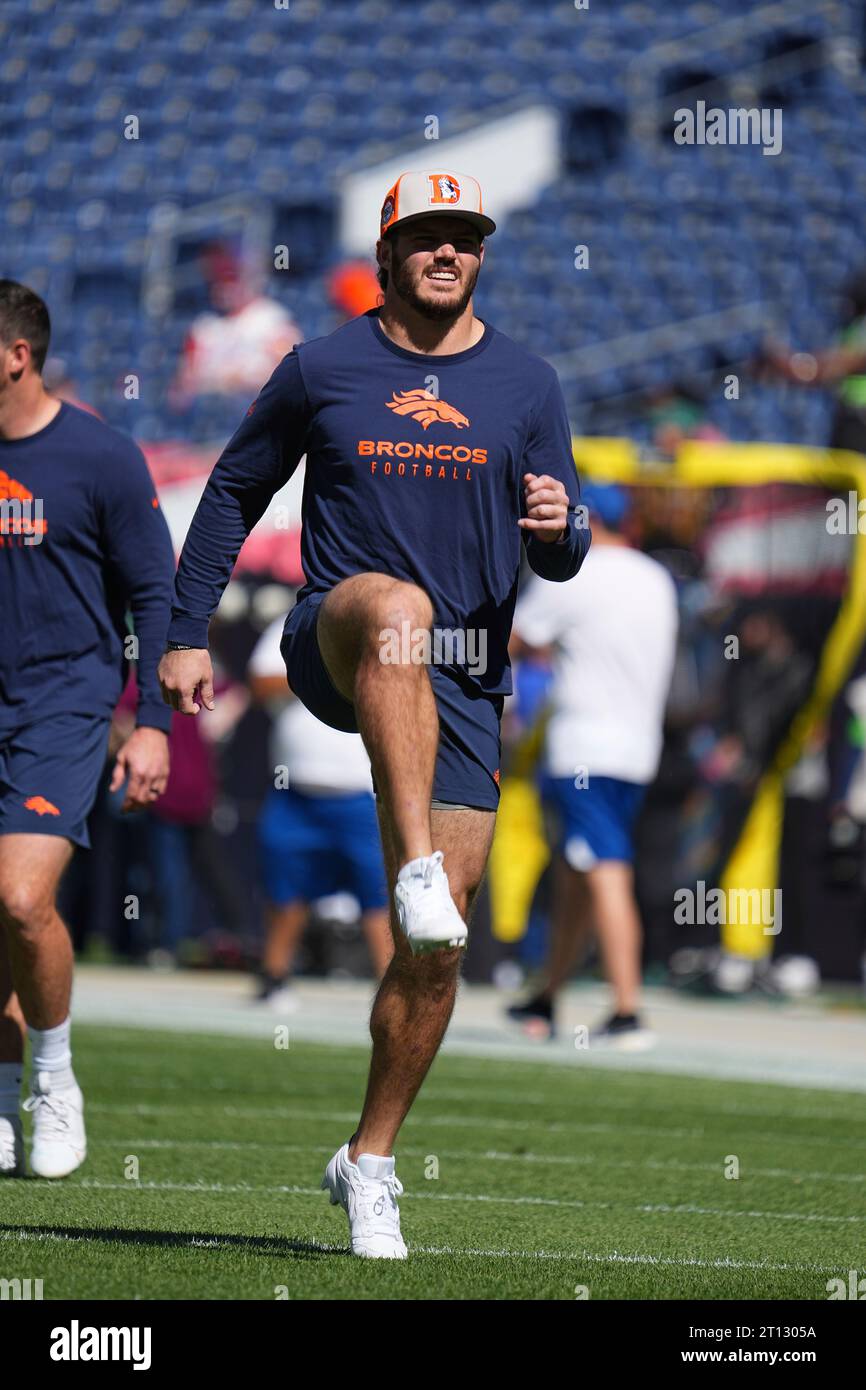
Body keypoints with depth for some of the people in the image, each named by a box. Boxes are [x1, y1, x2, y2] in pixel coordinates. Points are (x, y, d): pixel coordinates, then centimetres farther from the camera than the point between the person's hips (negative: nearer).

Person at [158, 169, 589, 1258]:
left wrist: (560, 524, -14)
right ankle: (418, 871, -50)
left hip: (462, 682, 3)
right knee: (397, 608, -41)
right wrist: (186, 634, 9)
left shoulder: (525, 386, 10)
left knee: (434, 951, -2)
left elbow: (560, 559, 11)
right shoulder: (321, 371, 5)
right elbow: (234, 493, 14)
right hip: (334, 640, -2)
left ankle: (370, 1162, 14)